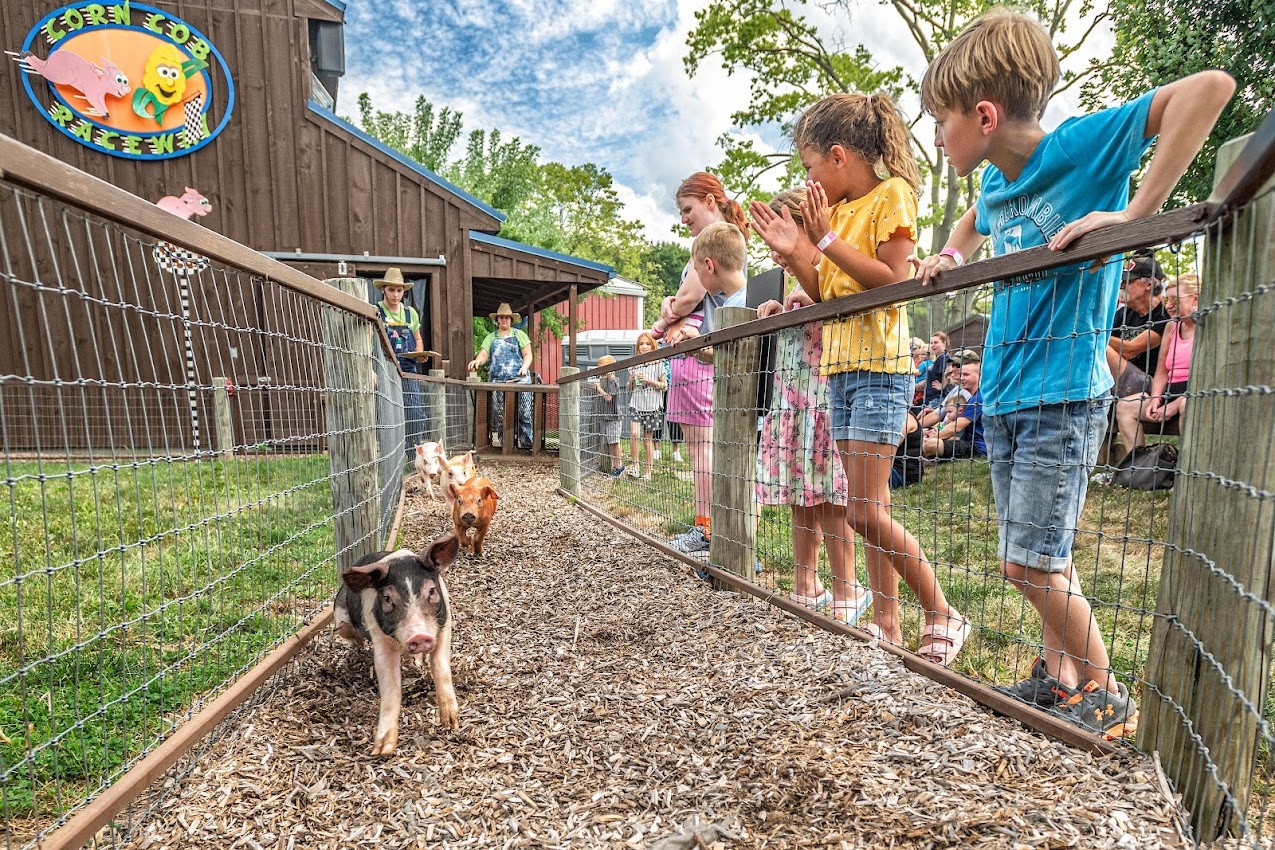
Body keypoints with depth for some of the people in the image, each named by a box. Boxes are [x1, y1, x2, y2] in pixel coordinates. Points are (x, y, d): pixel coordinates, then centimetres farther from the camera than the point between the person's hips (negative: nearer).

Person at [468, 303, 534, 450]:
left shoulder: (519, 335, 15)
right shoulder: (491, 337, 19)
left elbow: (527, 354, 8)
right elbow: (483, 355, 7)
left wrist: (524, 367, -12)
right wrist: (477, 361, -16)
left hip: (519, 379, -2)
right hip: (497, 380, 2)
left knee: (524, 412, -9)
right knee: (498, 414, -4)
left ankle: (526, 442, -6)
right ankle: (499, 442, -1)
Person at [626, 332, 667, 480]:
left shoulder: (658, 363, 1)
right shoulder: (634, 364, 10)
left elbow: (664, 386, 1)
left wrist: (650, 380, -13)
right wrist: (632, 380, -5)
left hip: (652, 406, -2)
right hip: (636, 404, 2)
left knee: (648, 438, 3)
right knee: (634, 434, -19)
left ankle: (648, 472, 11)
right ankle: (635, 464, -1)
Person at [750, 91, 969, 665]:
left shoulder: (891, 193, -3)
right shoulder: (840, 209, 19)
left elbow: (892, 279, -15)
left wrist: (827, 240, -15)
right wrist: (793, 253, 3)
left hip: (879, 368, -8)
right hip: (841, 368, 8)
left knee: (864, 513, -10)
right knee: (869, 509, 8)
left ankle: (943, 617, 8)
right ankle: (887, 626, 17)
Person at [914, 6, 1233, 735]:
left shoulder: (1079, 146, -11)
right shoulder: (998, 187, 11)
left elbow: (1210, 87, -22)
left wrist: (1136, 212, -26)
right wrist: (950, 257, 16)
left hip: (1061, 398, -7)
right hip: (1003, 397, 7)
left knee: (1030, 565, -4)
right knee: (1040, 559, 14)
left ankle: (1106, 693, 18)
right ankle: (1059, 674, 31)